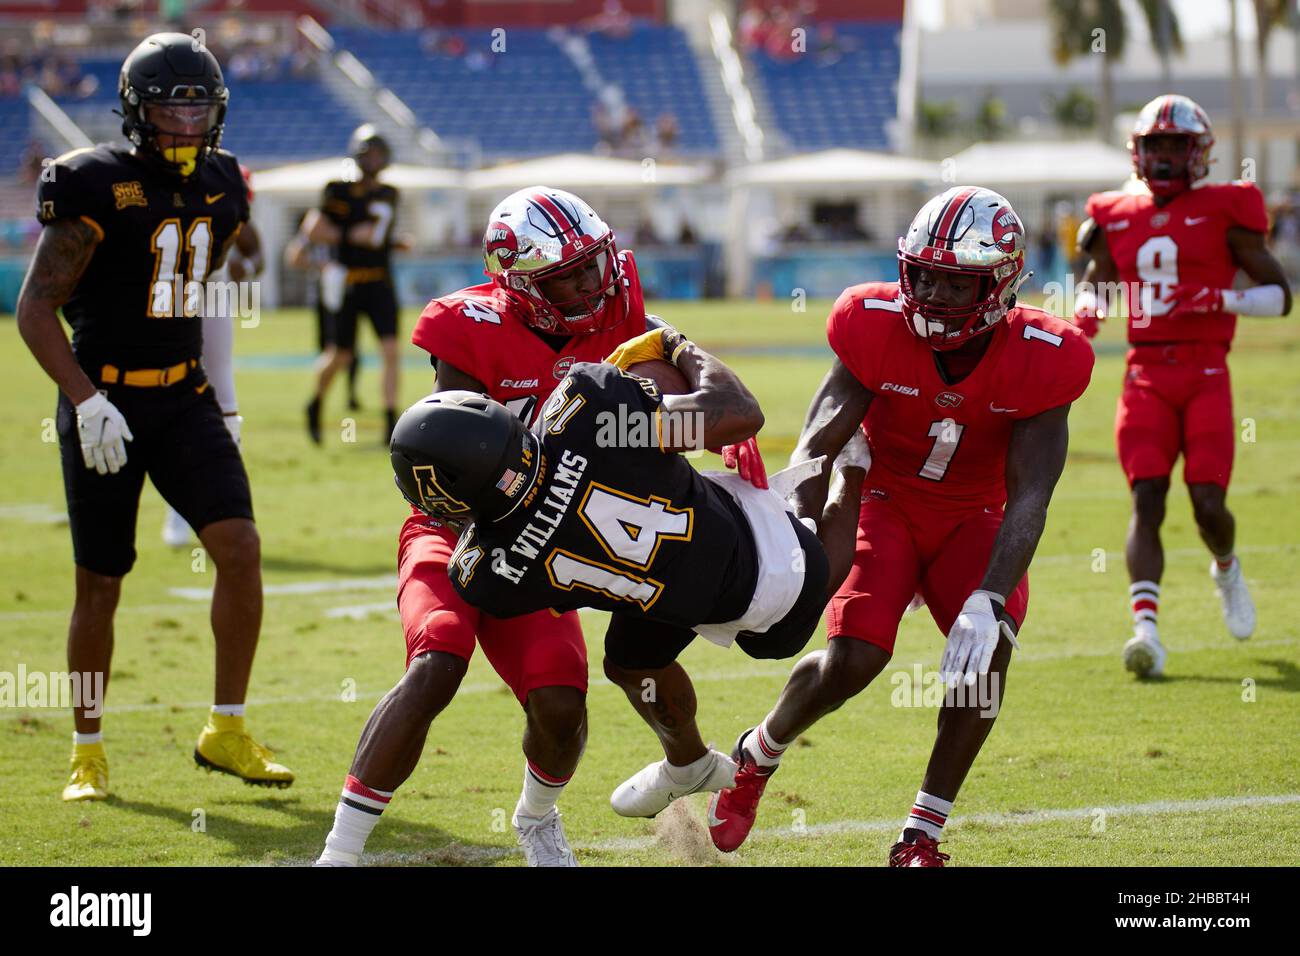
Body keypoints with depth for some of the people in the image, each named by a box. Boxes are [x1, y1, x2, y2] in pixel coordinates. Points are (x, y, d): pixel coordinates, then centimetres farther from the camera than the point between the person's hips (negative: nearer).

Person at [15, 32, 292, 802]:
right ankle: (89, 753, 18)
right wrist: (86, 401, -20)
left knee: (241, 549, -10)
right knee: (100, 584, 3)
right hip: (106, 401, -5)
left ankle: (227, 732, 3)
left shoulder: (220, 190, 5)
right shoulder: (96, 187, -14)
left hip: (184, 396, 5)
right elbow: (37, 307, -12)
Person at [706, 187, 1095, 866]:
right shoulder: (877, 328, -22)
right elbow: (817, 446, -22)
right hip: (886, 502, -1)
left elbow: (1028, 498, -27)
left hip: (973, 518, 1)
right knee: (852, 660, -19)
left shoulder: (1039, 359, -23)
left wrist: (988, 602, -41)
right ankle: (755, 757, 14)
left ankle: (922, 836, -9)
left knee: (987, 649, -24)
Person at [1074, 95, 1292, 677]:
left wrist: (1217, 298, -15)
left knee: (1208, 504, -7)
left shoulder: (1223, 212, 1)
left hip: (1205, 375, -2)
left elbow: (1280, 296, 1)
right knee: (1147, 501, -11)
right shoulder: (1118, 218, 11)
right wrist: (1085, 314, 3)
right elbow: (1095, 284, 26)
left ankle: (1226, 570, 29)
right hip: (1145, 376, 2)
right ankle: (1146, 630, -20)